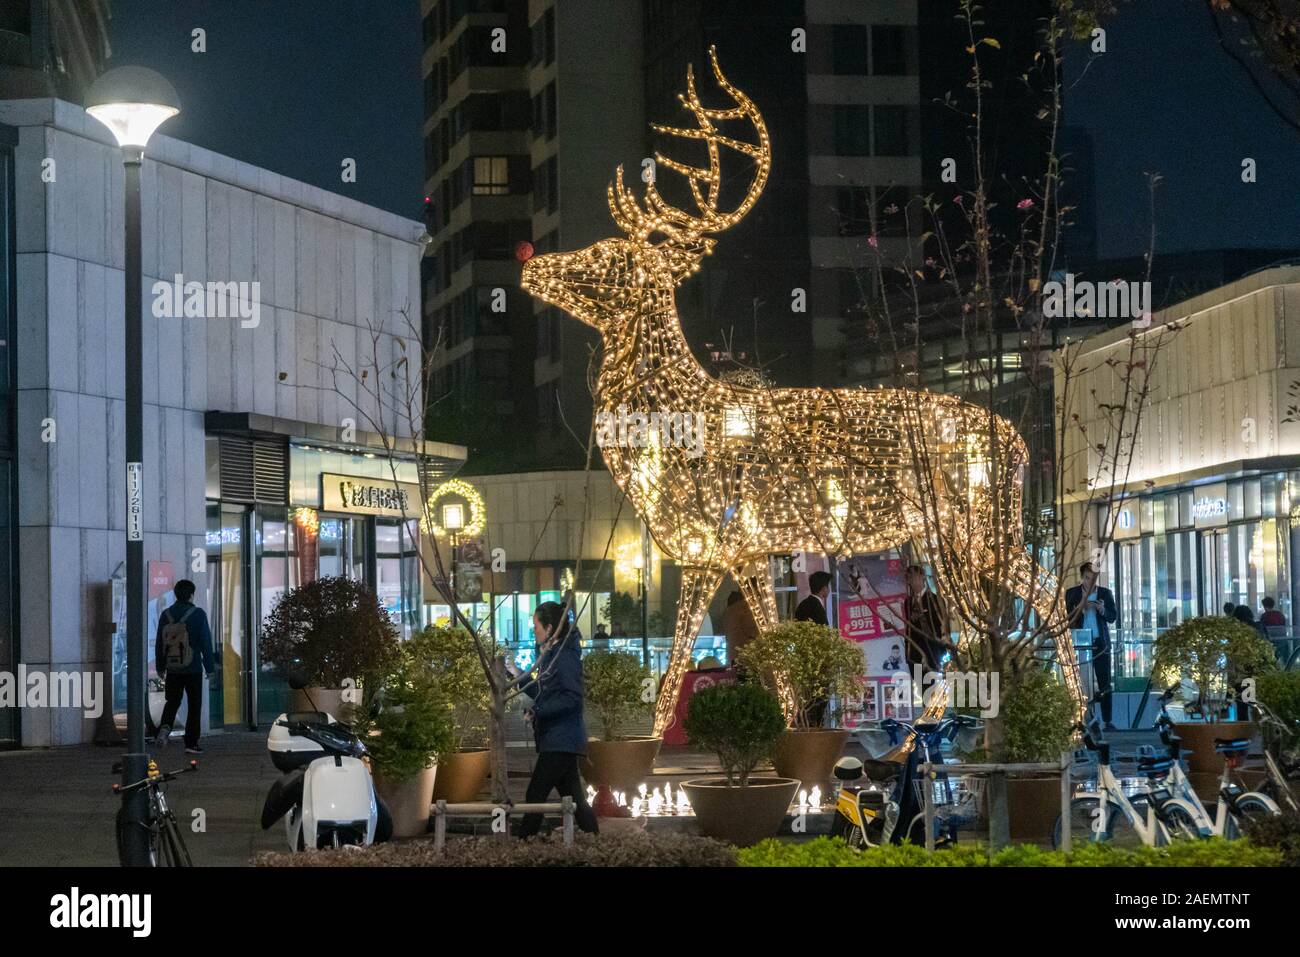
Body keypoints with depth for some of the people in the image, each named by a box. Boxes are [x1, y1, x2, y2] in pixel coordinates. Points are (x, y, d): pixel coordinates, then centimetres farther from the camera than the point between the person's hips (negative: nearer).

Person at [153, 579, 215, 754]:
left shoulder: (166, 615, 0)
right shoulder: (198, 614, -10)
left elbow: (159, 644, 5)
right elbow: (206, 643, -11)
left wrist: (160, 667, 16)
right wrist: (210, 667, -2)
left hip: (172, 669, 3)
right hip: (193, 669, -3)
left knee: (172, 702, 16)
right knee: (194, 706, 7)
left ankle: (165, 727, -11)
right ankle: (191, 743, 6)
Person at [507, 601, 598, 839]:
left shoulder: (565, 656, -14)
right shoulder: (550, 655, 16)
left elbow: (573, 697, -22)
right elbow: (543, 694, 24)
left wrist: (537, 711, -22)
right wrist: (518, 676, 16)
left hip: (561, 740, -10)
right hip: (557, 740, 10)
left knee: (535, 796, -8)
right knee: (574, 798, 11)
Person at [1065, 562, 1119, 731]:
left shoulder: (1105, 593, 7)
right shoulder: (1072, 593, 6)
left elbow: (1113, 617, 7)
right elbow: (1069, 617, 2)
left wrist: (1102, 610, -13)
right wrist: (1080, 608, -17)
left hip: (1101, 643, 1)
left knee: (1105, 684, -1)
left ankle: (1107, 721, 0)